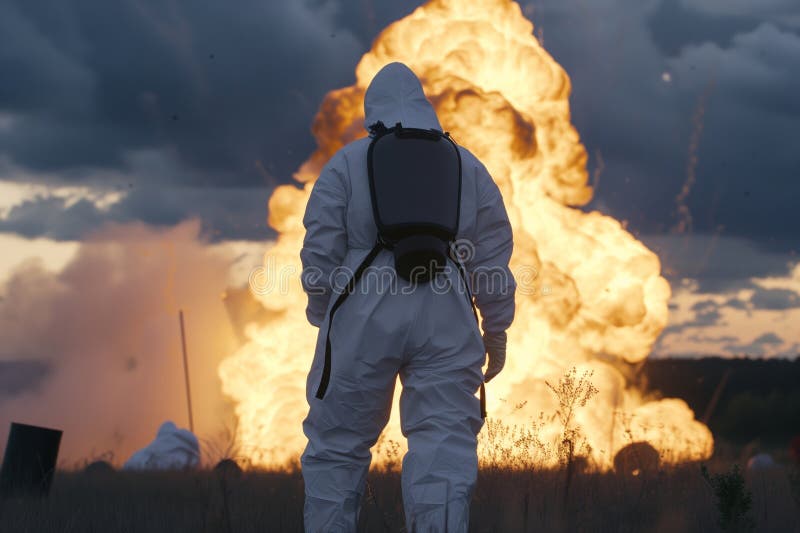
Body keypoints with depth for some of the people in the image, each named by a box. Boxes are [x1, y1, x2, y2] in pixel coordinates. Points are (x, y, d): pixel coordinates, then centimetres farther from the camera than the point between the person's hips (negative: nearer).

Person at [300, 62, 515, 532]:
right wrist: (497, 331, 17)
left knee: (336, 445, 8)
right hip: (445, 324, 2)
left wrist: (321, 316, 11)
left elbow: (320, 251, 1)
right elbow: (494, 258, 12)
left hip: (363, 319, -1)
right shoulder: (468, 167, 13)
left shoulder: (347, 163, 5)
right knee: (445, 448, 0)